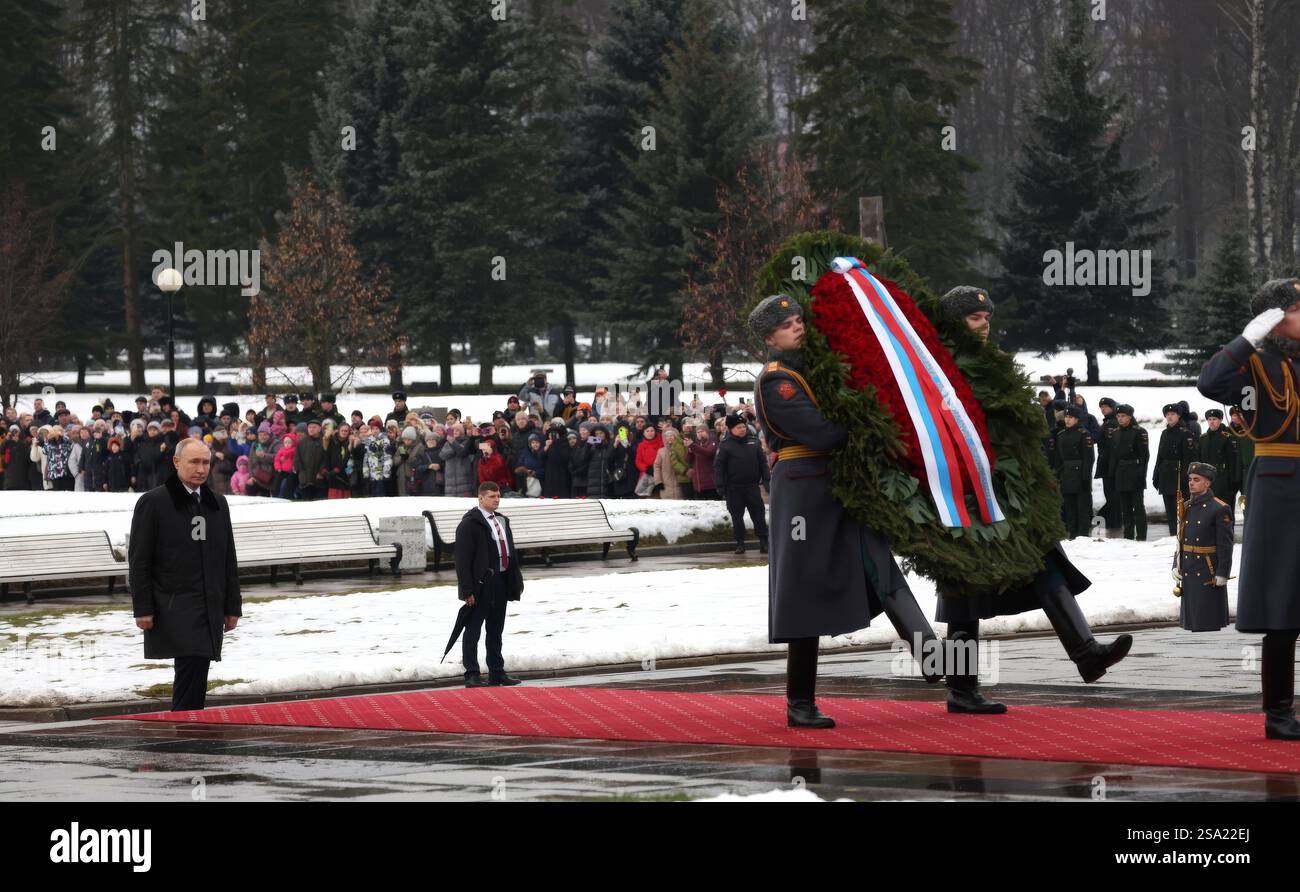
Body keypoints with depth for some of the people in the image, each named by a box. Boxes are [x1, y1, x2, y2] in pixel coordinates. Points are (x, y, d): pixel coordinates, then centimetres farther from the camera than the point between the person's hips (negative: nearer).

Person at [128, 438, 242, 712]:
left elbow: (228, 558, 18)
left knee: (193, 674, 4)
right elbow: (138, 560, -4)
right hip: (174, 606, -6)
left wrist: (232, 606, 13)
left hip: (210, 607, 6)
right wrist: (143, 609, -9)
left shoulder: (217, 503, 15)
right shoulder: (153, 503, -2)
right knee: (192, 668, -17)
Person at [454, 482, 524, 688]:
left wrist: (516, 581, 12)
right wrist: (467, 590, -19)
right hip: (481, 586, -8)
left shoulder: (502, 521, 15)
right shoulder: (469, 524, -10)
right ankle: (472, 675, -1)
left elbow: (511, 553, 19)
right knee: (473, 630, -2)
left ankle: (497, 673, 22)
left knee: (496, 631, 15)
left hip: (500, 584, 8)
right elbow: (462, 559, -14)